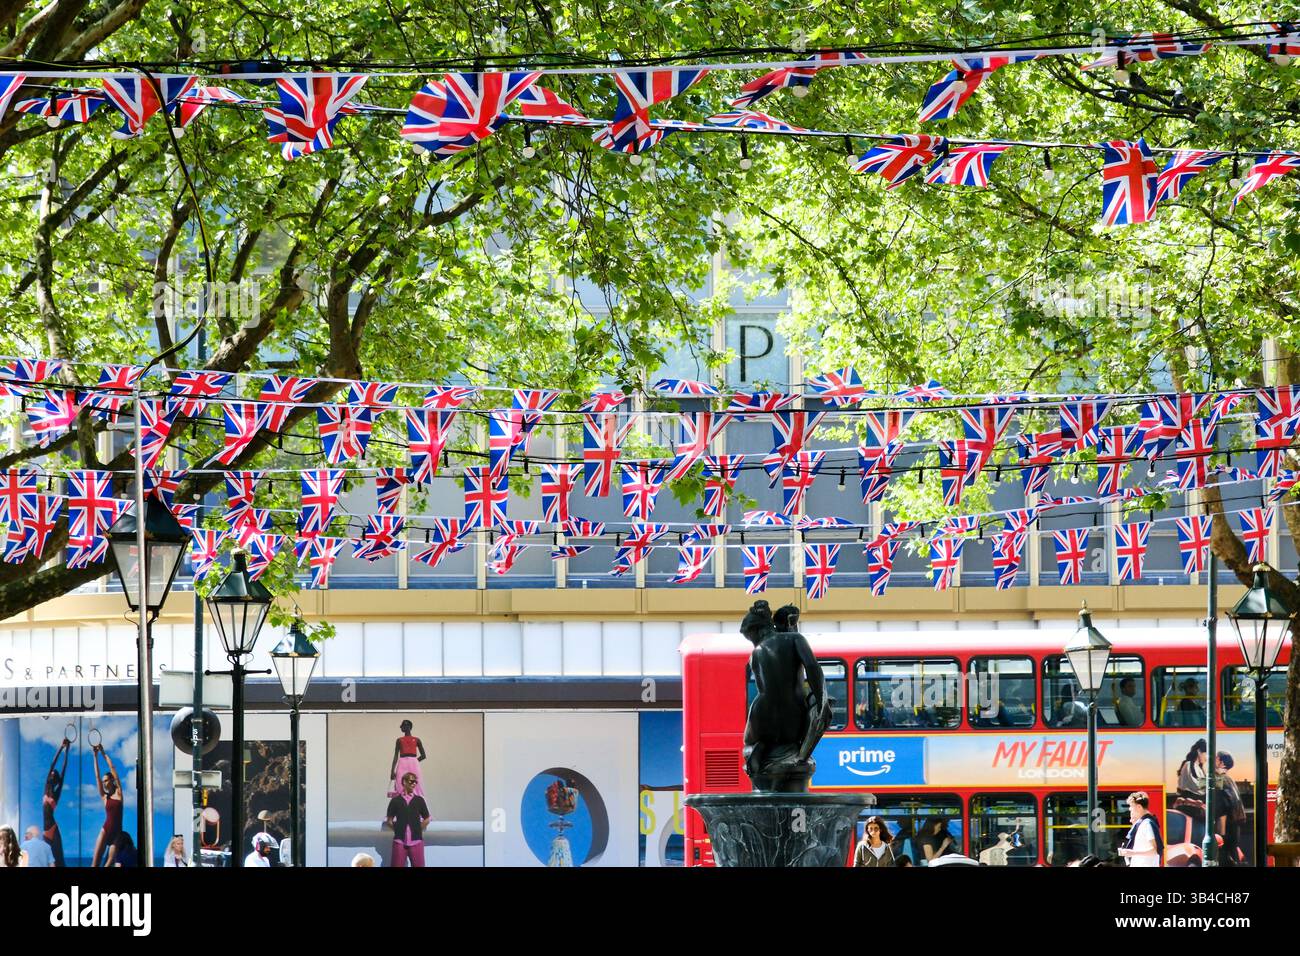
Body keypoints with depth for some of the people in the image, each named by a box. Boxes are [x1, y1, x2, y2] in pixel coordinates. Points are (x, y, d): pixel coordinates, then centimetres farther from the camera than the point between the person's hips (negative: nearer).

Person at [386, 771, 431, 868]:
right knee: (397, 865, -3)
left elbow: (426, 820, 14)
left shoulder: (419, 800, 9)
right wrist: (399, 829, 2)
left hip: (416, 841, 1)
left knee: (418, 865, -2)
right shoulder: (395, 801, 5)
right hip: (400, 841, -1)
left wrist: (417, 830, 6)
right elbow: (390, 820, 10)